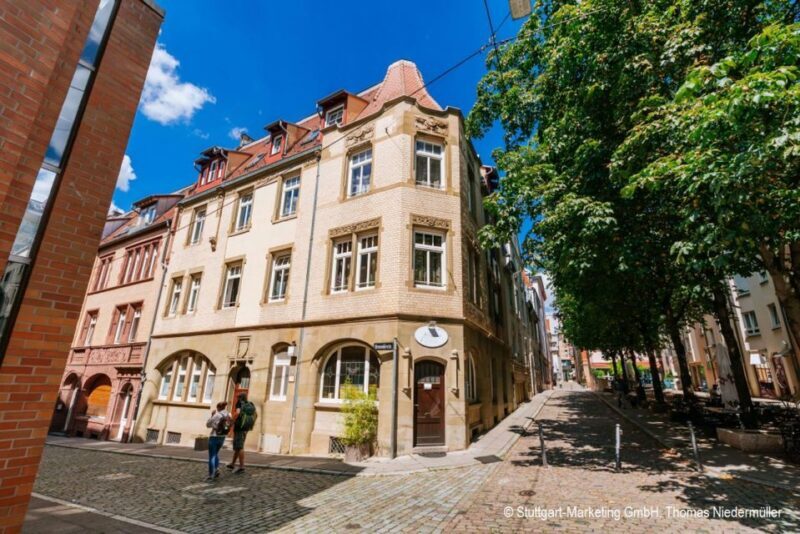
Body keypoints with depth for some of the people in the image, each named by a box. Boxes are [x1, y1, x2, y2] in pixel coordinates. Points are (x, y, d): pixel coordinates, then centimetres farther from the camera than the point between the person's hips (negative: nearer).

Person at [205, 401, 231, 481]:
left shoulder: (216, 415, -16)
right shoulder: (228, 416, 2)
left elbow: (208, 424, -7)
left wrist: (212, 415, 1)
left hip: (214, 437, -6)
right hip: (222, 437, 6)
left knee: (211, 456, 3)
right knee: (215, 453, 24)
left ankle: (211, 475, 3)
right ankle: (217, 469, 14)